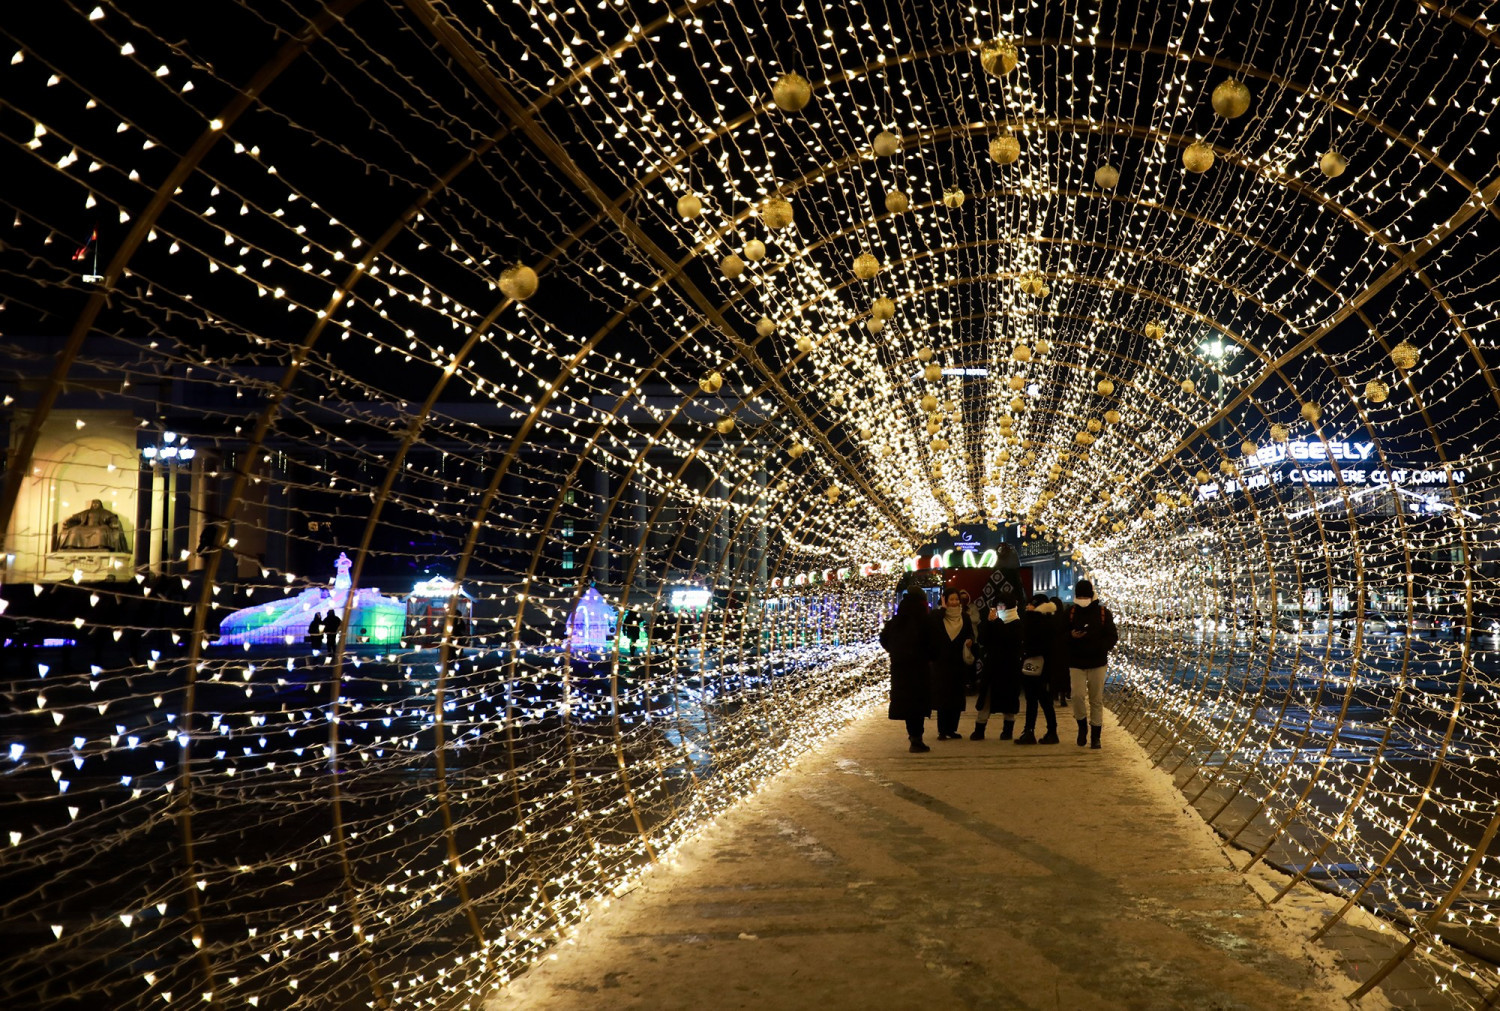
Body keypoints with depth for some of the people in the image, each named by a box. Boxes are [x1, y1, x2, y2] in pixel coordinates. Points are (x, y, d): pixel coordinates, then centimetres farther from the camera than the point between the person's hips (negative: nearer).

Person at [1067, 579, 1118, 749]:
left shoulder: (1103, 613, -1)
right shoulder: (1071, 612, 3)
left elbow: (1112, 636, 0)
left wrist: (1100, 647, -19)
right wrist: (1071, 636, -15)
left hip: (1097, 663, 0)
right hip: (1076, 663, 0)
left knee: (1096, 700, 3)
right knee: (1077, 695, -13)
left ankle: (1095, 736, 13)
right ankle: (1082, 725, 13)